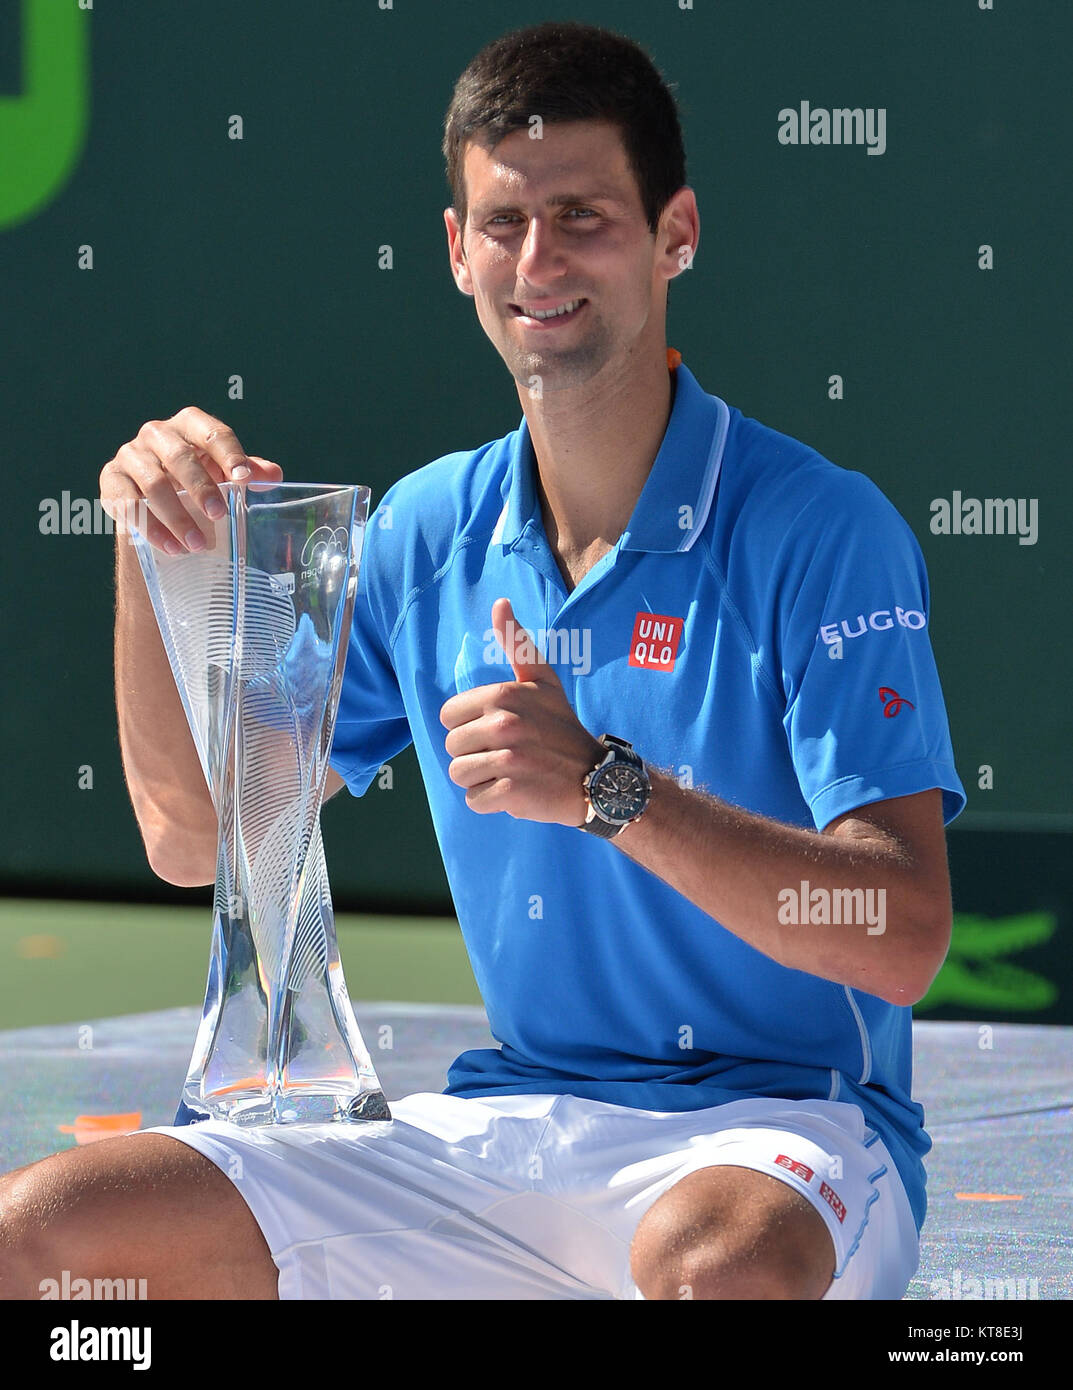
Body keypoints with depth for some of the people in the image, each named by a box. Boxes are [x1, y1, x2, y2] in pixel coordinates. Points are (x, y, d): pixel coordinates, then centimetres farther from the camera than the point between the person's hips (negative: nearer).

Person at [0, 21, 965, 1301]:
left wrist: (611, 787, -29)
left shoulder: (821, 531, -10)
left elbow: (902, 938, -19)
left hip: (783, 1128, -5)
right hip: (504, 1131, 5)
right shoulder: (429, 533, 8)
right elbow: (196, 834, 13)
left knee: (711, 1257, -41)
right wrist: (156, 548, -1)